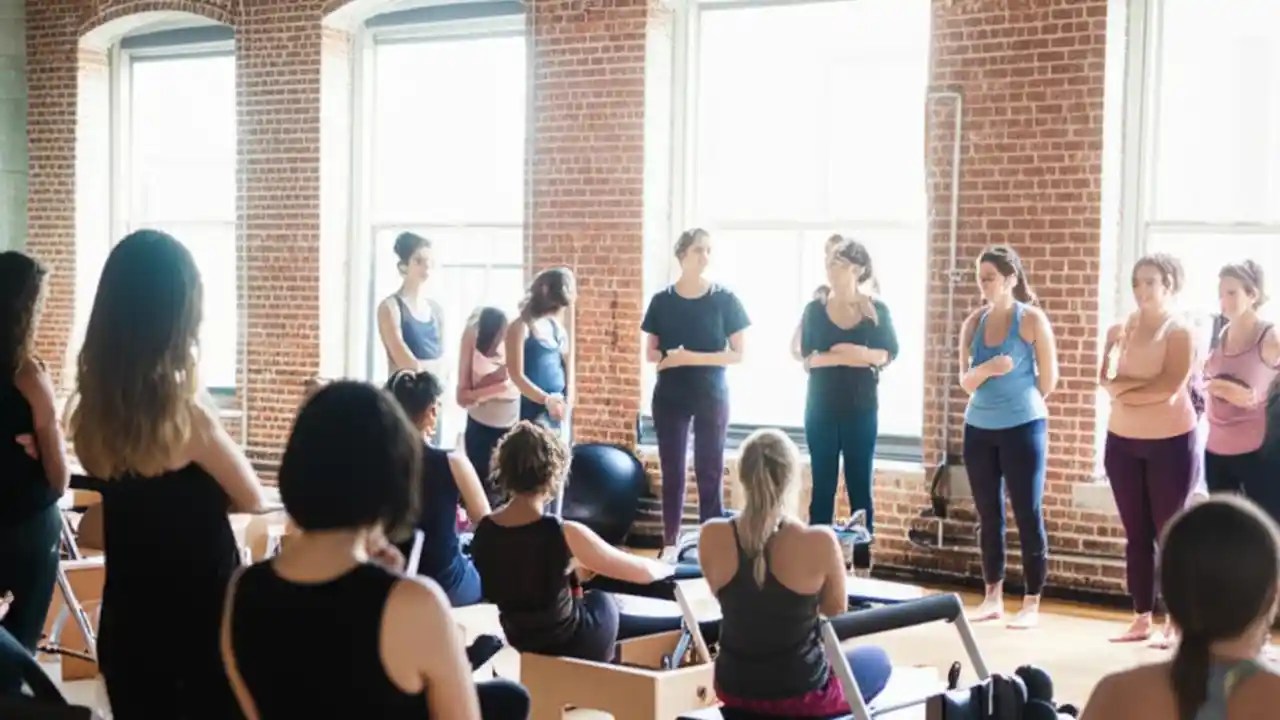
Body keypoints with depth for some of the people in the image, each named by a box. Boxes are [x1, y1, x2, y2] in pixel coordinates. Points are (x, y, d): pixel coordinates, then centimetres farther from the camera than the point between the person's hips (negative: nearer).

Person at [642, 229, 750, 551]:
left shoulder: (724, 299, -3)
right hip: (670, 395, 2)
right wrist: (668, 357, -16)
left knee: (710, 471, 0)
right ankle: (670, 543, 12)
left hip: (711, 395, -2)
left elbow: (738, 353, -5)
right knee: (671, 470, 5)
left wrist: (694, 358, -16)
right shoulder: (662, 301, 3)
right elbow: (651, 352, 7)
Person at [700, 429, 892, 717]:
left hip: (734, 687, 4)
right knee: (876, 659, 29)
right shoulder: (819, 542, -23)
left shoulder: (712, 537, -14)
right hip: (801, 693, -3)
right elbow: (836, 611, -3)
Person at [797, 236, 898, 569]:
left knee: (860, 486, 4)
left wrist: (863, 354, -20)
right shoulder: (814, 310, 2)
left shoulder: (876, 310, 1)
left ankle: (861, 565, 7)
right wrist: (844, 358, -18)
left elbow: (889, 353, -1)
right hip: (822, 407, 1)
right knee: (822, 486, 2)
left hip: (861, 408, -1)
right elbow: (806, 358, -5)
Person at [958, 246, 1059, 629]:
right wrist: (987, 369, -21)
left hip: (1023, 428, -4)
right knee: (989, 515, 10)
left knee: (1028, 515, -1)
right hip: (979, 428, 4)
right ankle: (993, 598, 19)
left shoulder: (1032, 320, -8)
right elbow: (965, 381, -1)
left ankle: (1031, 603, 5)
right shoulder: (974, 322, 4)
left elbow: (1049, 378, -2)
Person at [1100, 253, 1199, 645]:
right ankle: (1142, 618, 15)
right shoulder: (1120, 329, 8)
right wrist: (1145, 384, -15)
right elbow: (1106, 380, -2)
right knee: (1136, 535, 9)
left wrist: (1125, 388, -6)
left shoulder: (1180, 331, -6)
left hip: (1170, 443, -5)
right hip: (1123, 442, 5)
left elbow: (1171, 387, -16)